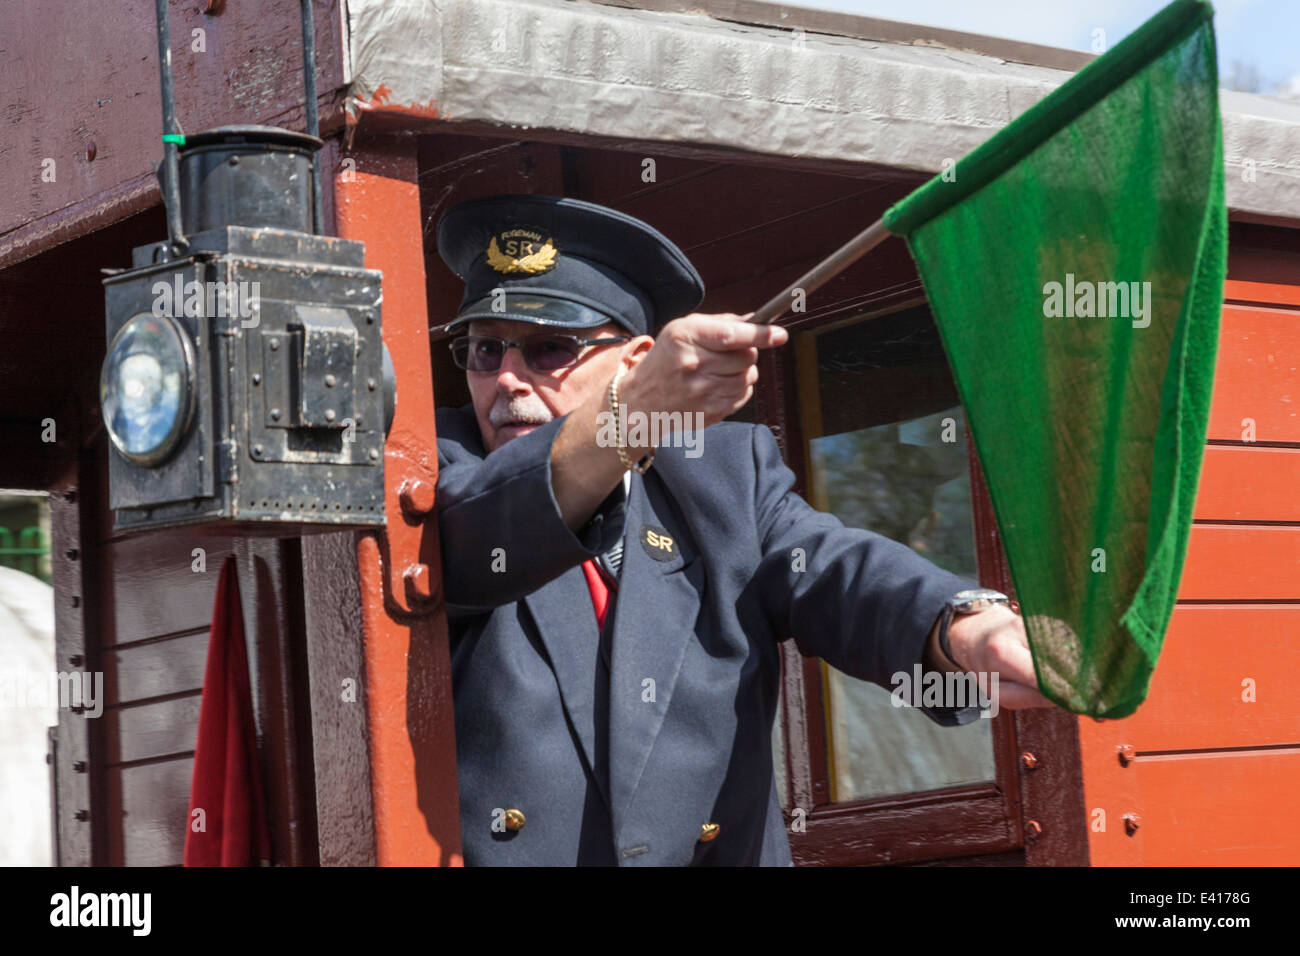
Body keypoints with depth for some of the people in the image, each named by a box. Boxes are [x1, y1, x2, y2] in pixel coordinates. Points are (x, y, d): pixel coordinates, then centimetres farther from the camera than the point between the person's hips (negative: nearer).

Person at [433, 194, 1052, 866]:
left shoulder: (727, 470, 15)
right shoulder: (439, 460, 8)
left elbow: (826, 569, -3)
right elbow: (465, 539, -14)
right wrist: (634, 413, -29)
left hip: (717, 848, 2)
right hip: (489, 847, -2)